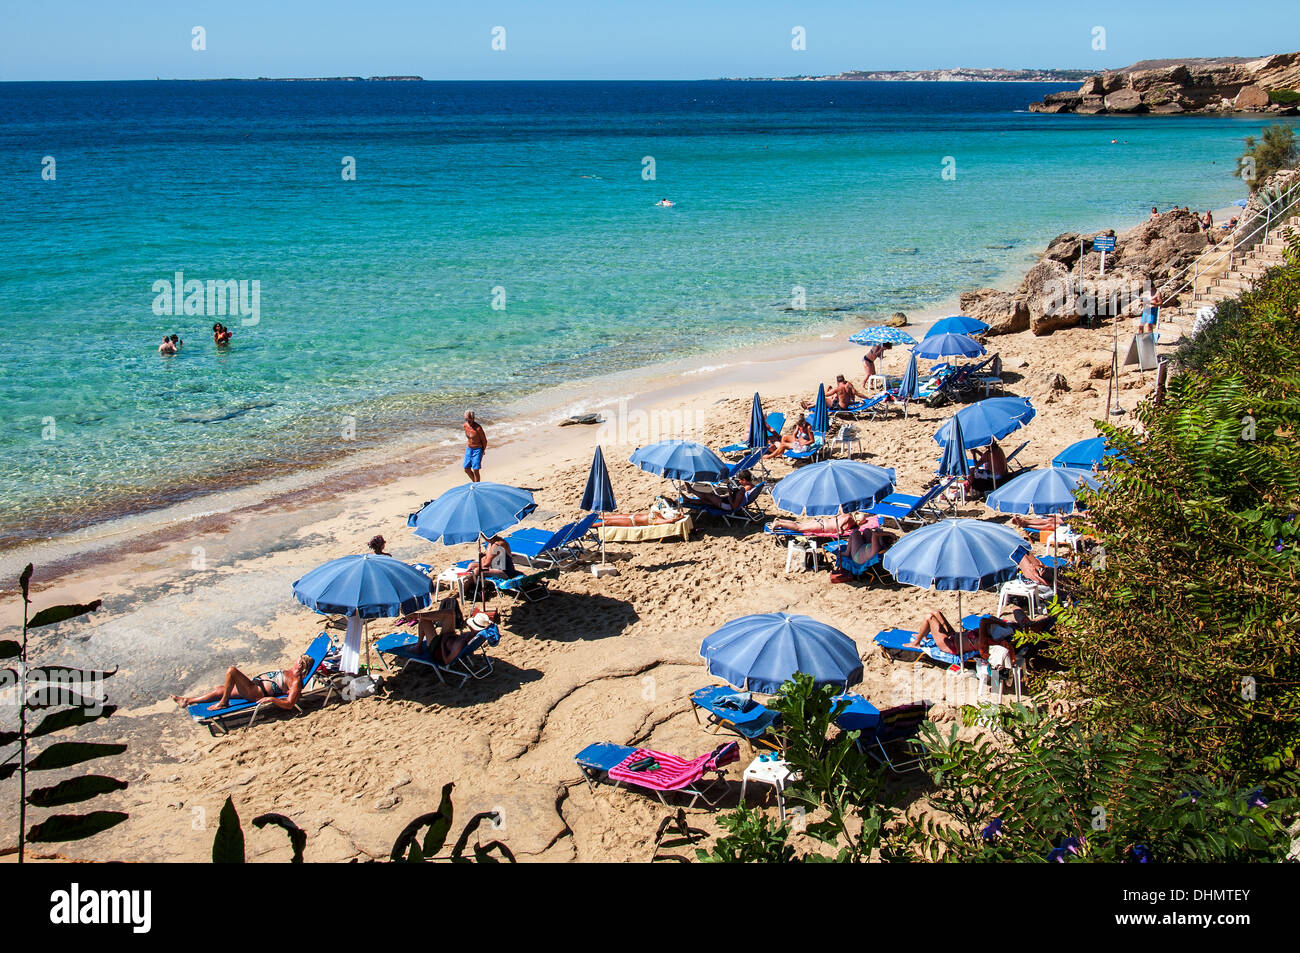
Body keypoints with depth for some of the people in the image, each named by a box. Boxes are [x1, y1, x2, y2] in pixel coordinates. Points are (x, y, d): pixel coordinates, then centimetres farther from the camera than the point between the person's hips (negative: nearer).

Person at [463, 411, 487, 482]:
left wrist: (482, 450, 2)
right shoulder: (466, 425, -3)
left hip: (477, 450, -6)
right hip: (468, 449, 6)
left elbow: (484, 441, -11)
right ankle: (474, 482, 34)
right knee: (467, 469, 11)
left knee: (475, 470, -9)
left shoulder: (478, 428, -22)